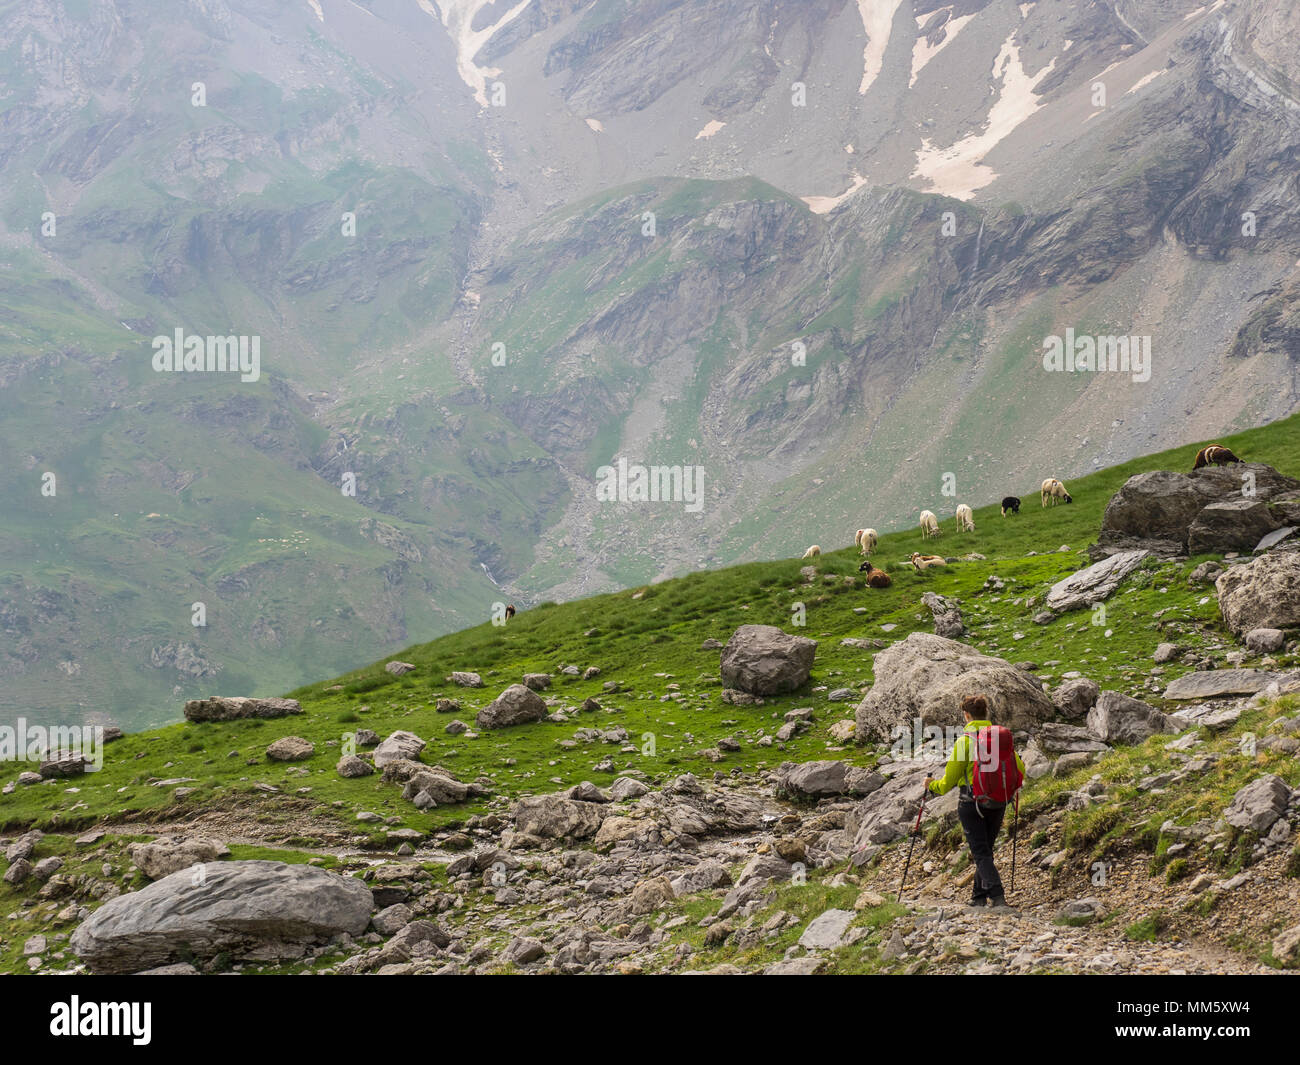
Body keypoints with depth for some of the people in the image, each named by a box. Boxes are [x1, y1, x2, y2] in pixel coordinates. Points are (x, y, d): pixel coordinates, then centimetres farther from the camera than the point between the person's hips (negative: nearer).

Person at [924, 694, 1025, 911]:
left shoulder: (965, 740, -11)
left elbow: (949, 780, -6)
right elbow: (1019, 769, 7)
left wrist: (932, 785, 14)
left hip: (971, 802, -5)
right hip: (997, 803, 5)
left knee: (981, 853, -4)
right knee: (986, 850, 17)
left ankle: (997, 897, -18)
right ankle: (979, 897, 22)